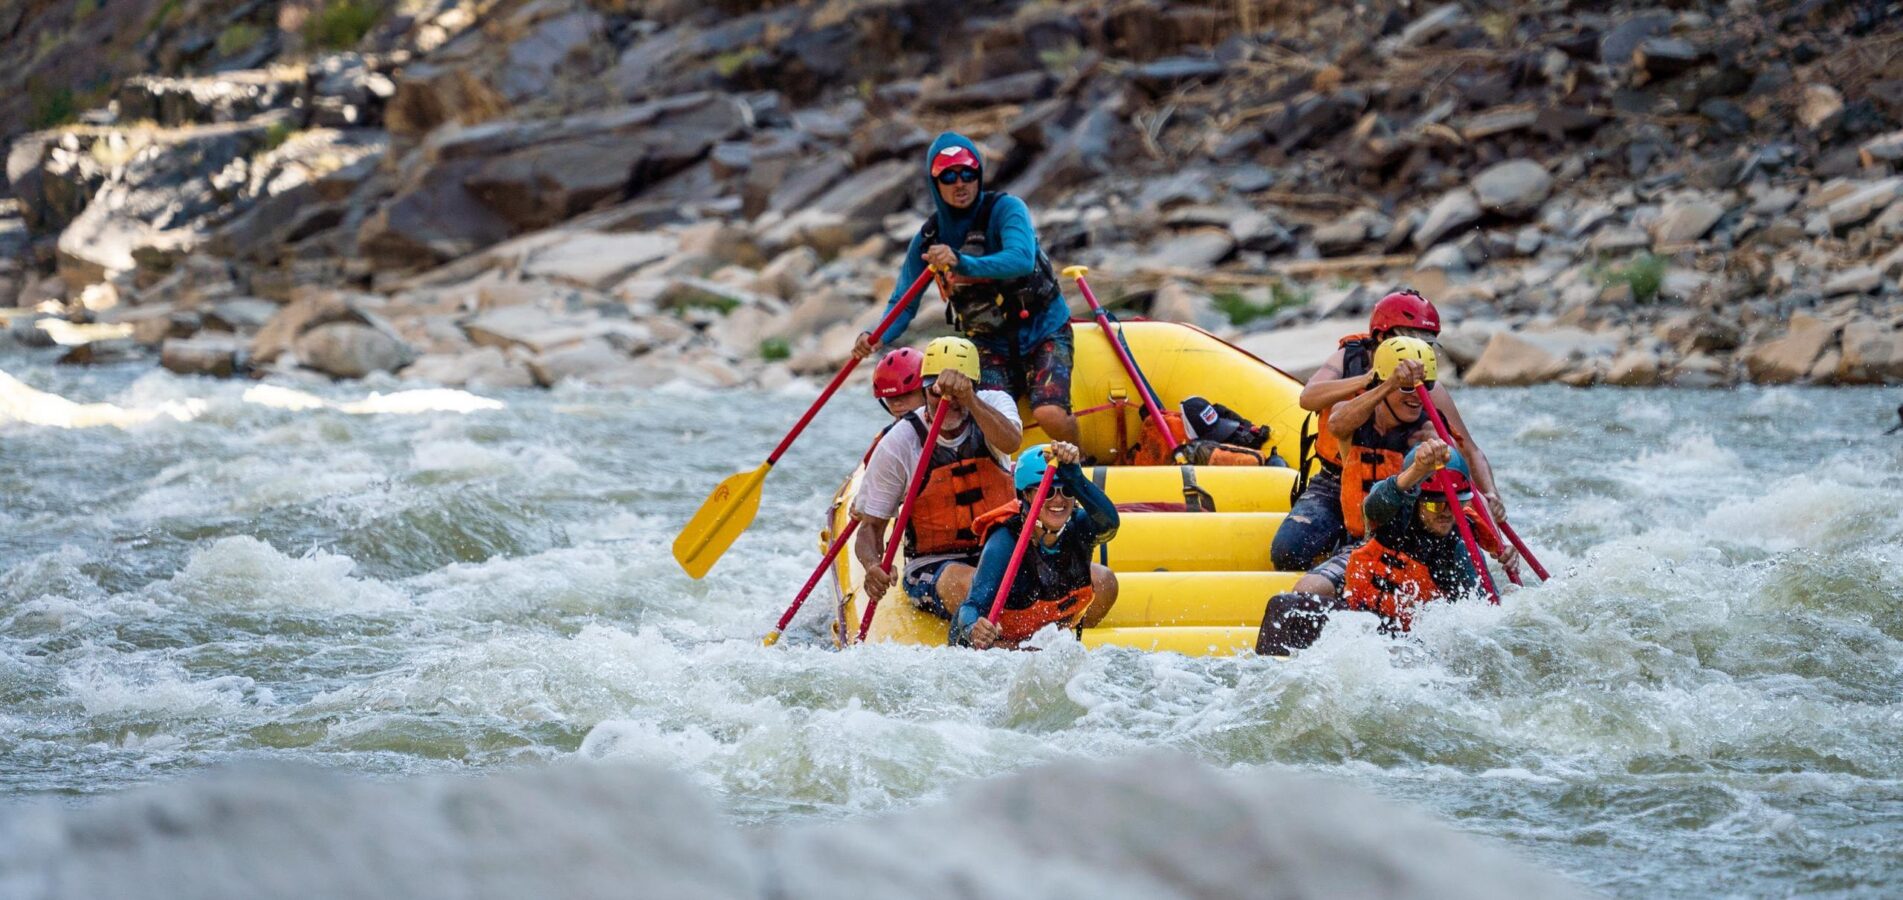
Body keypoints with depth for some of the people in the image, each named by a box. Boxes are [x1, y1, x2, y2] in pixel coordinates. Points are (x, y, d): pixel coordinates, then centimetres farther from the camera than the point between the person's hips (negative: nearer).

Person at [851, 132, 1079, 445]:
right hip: (991, 347, 3)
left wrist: (963, 264, -48)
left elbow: (1022, 259, -33)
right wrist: (877, 337, -21)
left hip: (1043, 333, -3)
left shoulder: (1005, 209, -14)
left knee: (1049, 415, -24)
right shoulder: (929, 239, -1)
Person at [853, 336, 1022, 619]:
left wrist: (969, 399, -43)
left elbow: (1010, 441, -25)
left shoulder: (993, 404, 0)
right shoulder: (897, 445, -7)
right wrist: (872, 567, -26)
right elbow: (870, 526, -4)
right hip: (932, 566, -2)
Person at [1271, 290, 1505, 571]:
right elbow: (1308, 398, -25)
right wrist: (1370, 379, -38)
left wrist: (1490, 495, -22)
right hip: (1332, 489, 0)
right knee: (1288, 553, -23)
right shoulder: (1348, 360, -4)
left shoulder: (1428, 389, -5)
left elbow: (1470, 452, -2)